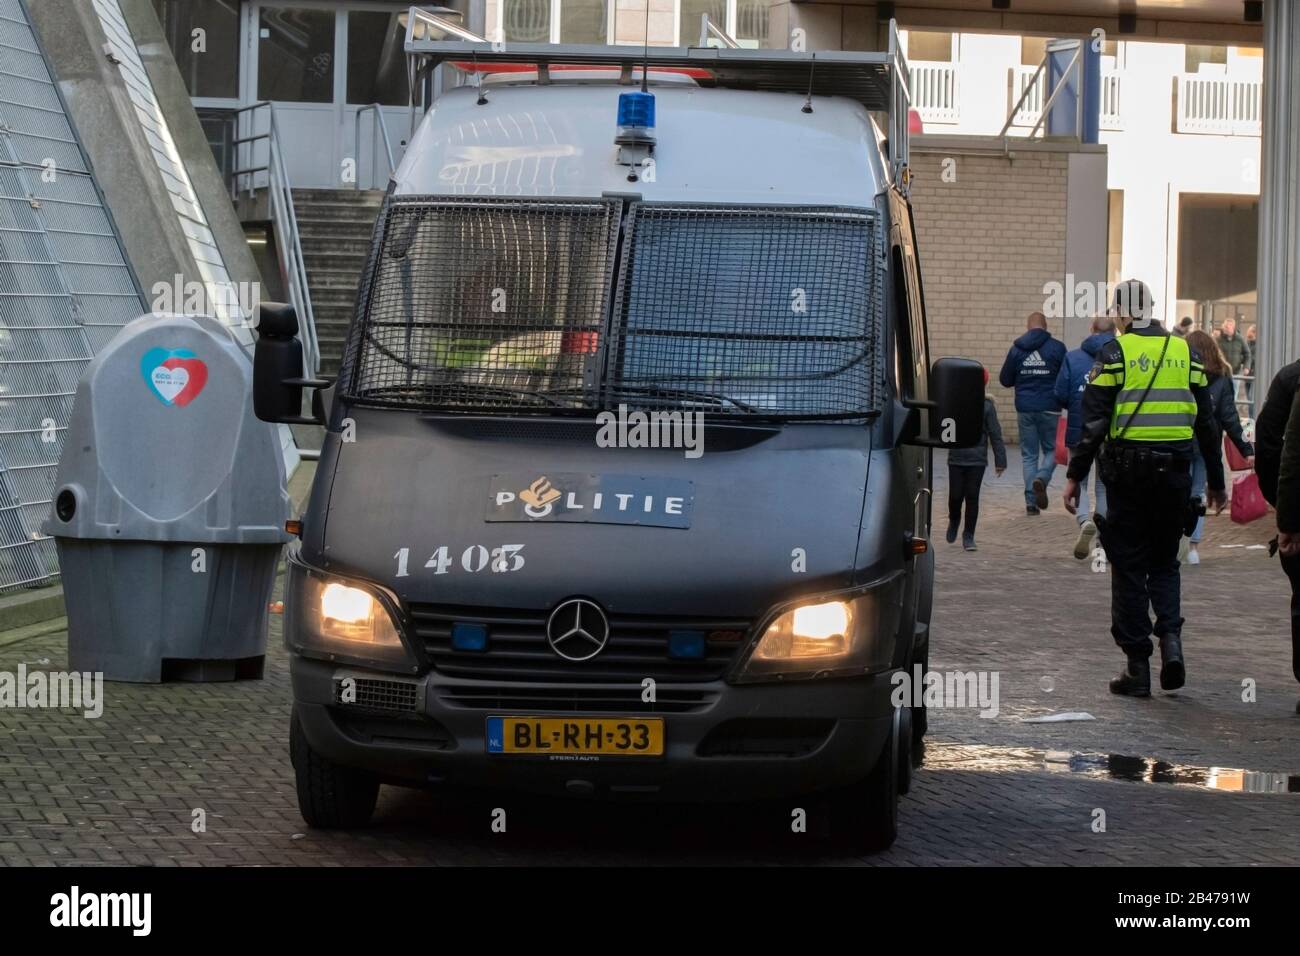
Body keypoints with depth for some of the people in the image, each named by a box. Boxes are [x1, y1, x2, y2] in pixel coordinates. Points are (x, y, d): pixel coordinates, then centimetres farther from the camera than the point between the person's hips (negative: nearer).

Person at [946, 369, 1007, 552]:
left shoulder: (987, 405, -1)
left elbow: (995, 433, 2)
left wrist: (1000, 460, 1)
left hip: (977, 460, -1)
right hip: (956, 458, 1)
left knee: (972, 497, 0)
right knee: (955, 495, 1)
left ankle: (968, 535, 10)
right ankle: (954, 521, 32)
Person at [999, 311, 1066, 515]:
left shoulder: (1016, 349, 2)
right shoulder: (1056, 348, -4)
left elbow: (1005, 380, 9)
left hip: (1025, 409, 2)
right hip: (1049, 408, -2)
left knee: (1029, 455, 8)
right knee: (1051, 450, 12)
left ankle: (1031, 501, 1)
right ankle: (1042, 478, -17)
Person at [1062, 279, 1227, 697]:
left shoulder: (1115, 352, -3)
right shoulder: (1185, 352, 9)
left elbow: (1094, 421, -8)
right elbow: (1206, 422, 11)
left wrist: (1075, 475, -5)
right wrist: (1215, 480, 18)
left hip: (1128, 470, -3)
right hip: (1175, 472, 3)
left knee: (1129, 567, 4)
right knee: (1164, 561, 18)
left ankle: (1137, 666, 3)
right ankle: (1170, 637, -4)